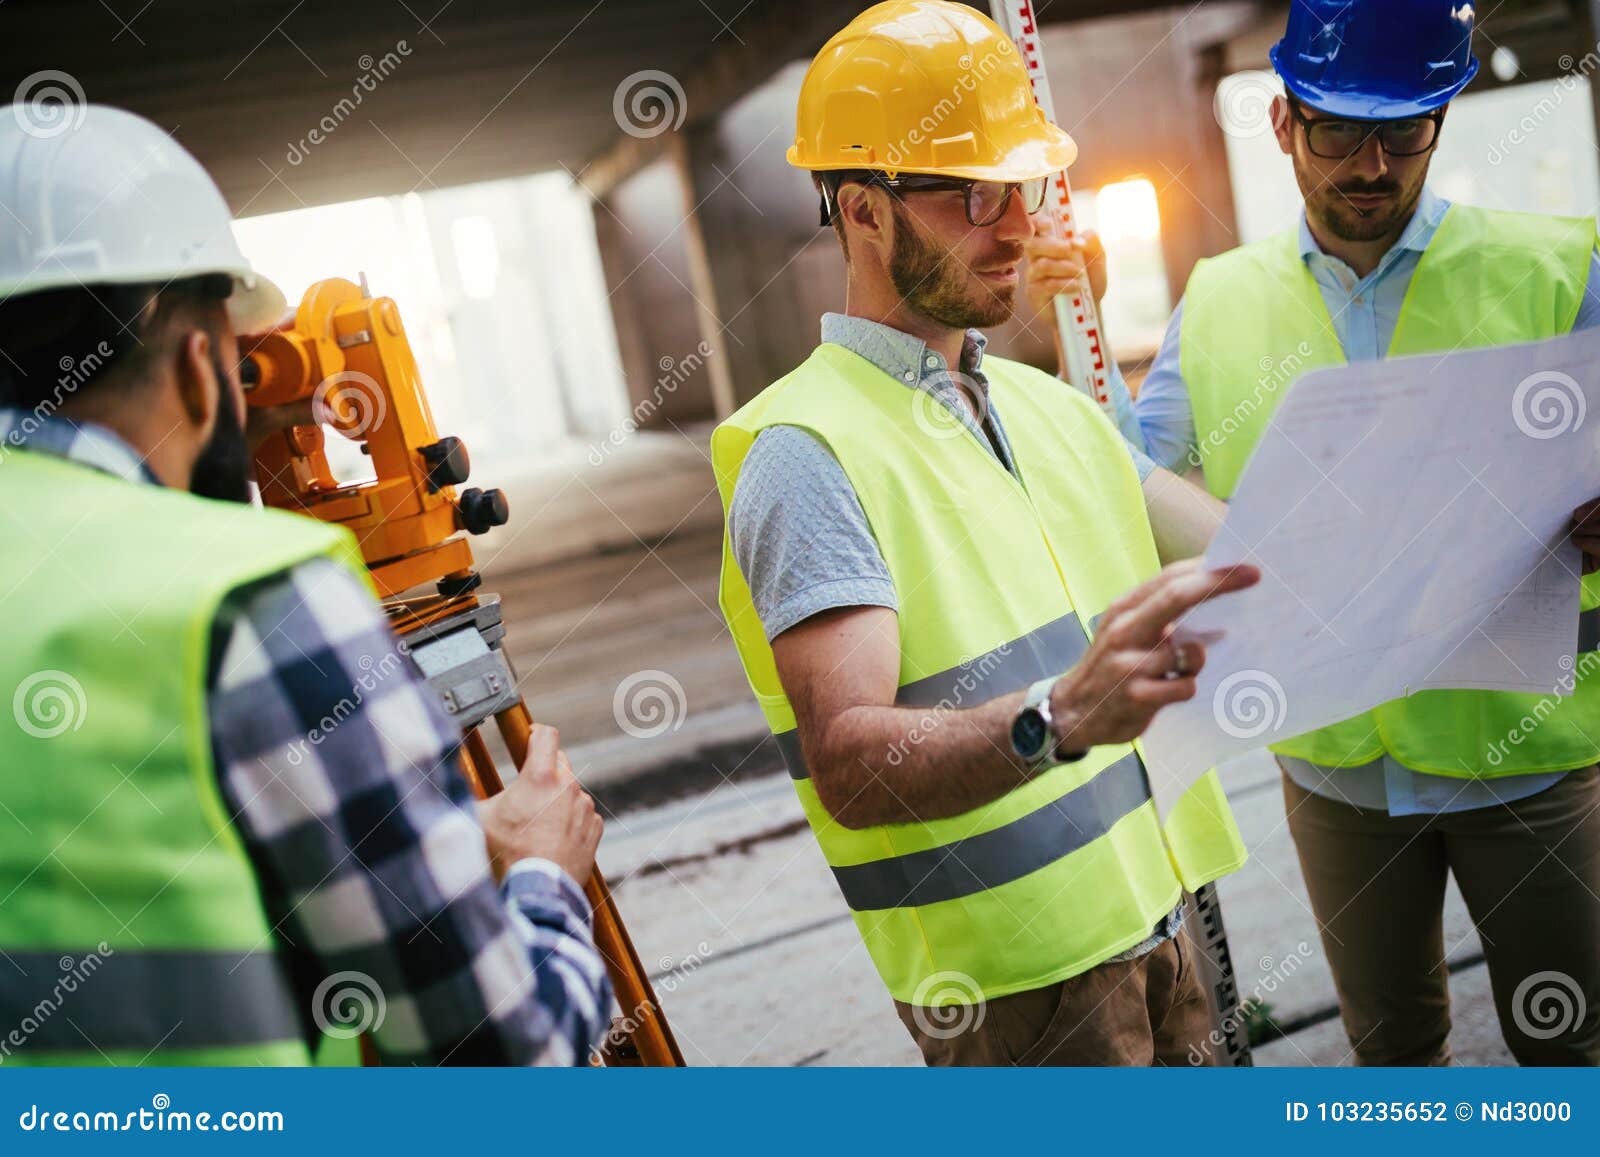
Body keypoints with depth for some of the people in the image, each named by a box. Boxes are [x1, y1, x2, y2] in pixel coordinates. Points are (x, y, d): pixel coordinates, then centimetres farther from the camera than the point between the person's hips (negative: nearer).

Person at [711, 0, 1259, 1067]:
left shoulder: (1051, 409, 10)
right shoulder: (809, 450, -17)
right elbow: (846, 761, -27)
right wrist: (1057, 718, -44)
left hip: (1151, 911, 8)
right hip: (1010, 975, -7)